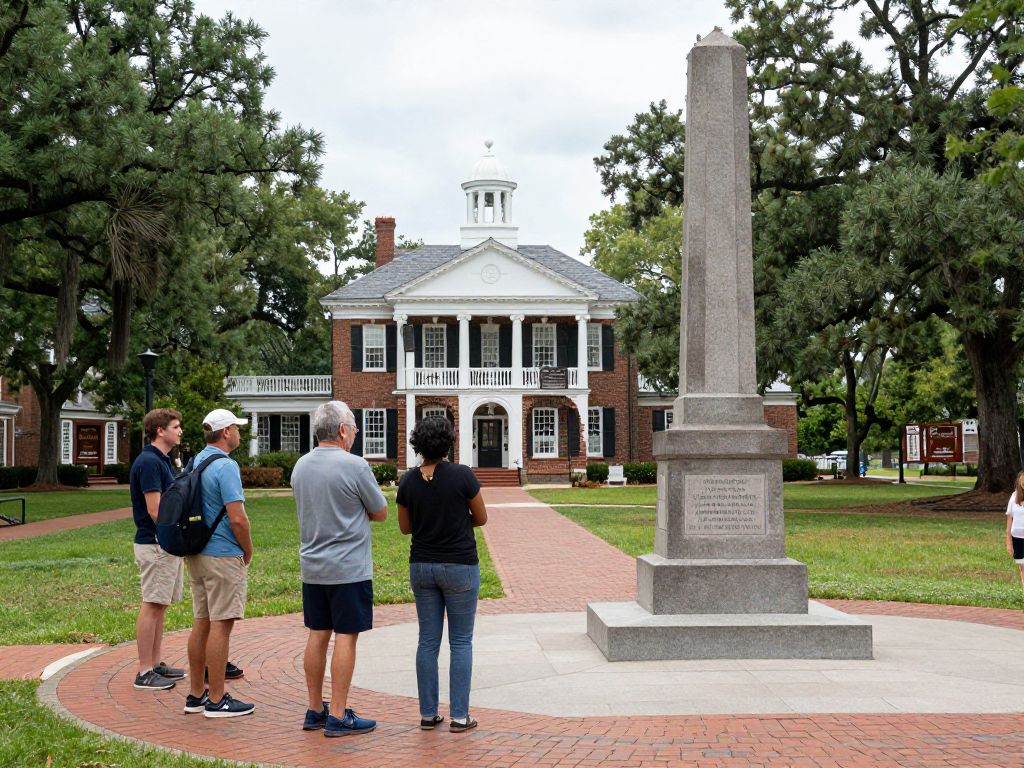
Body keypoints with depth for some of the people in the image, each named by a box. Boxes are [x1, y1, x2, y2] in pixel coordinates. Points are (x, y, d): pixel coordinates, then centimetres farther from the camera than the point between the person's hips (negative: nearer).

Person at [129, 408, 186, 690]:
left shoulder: (162, 461, 15)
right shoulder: (148, 462, -16)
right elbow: (155, 510, -21)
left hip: (168, 545, 10)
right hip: (155, 546, -10)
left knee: (159, 606, 14)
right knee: (151, 606, -5)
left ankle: (155, 664, 21)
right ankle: (144, 673, 0)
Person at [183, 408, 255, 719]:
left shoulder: (194, 463, 12)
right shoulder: (225, 466, -16)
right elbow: (237, 518, -22)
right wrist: (248, 551, -5)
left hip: (196, 553, 9)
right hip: (223, 556, -9)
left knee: (201, 623, 13)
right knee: (220, 626, -4)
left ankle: (196, 694, 18)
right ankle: (216, 700, -1)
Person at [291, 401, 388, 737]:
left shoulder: (301, 466, 6)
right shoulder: (354, 466, -14)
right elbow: (380, 513, -4)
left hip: (311, 567, 7)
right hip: (349, 568, -7)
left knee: (317, 635, 12)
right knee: (345, 637, -2)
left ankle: (315, 710, 18)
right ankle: (338, 717, -1)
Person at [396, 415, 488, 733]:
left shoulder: (408, 481, -2)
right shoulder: (462, 475, -13)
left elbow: (405, 526, 8)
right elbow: (481, 518, -2)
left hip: (422, 566, 4)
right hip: (460, 566, -3)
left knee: (428, 640, 11)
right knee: (461, 642, 5)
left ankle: (428, 714, 13)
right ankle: (459, 716, 6)